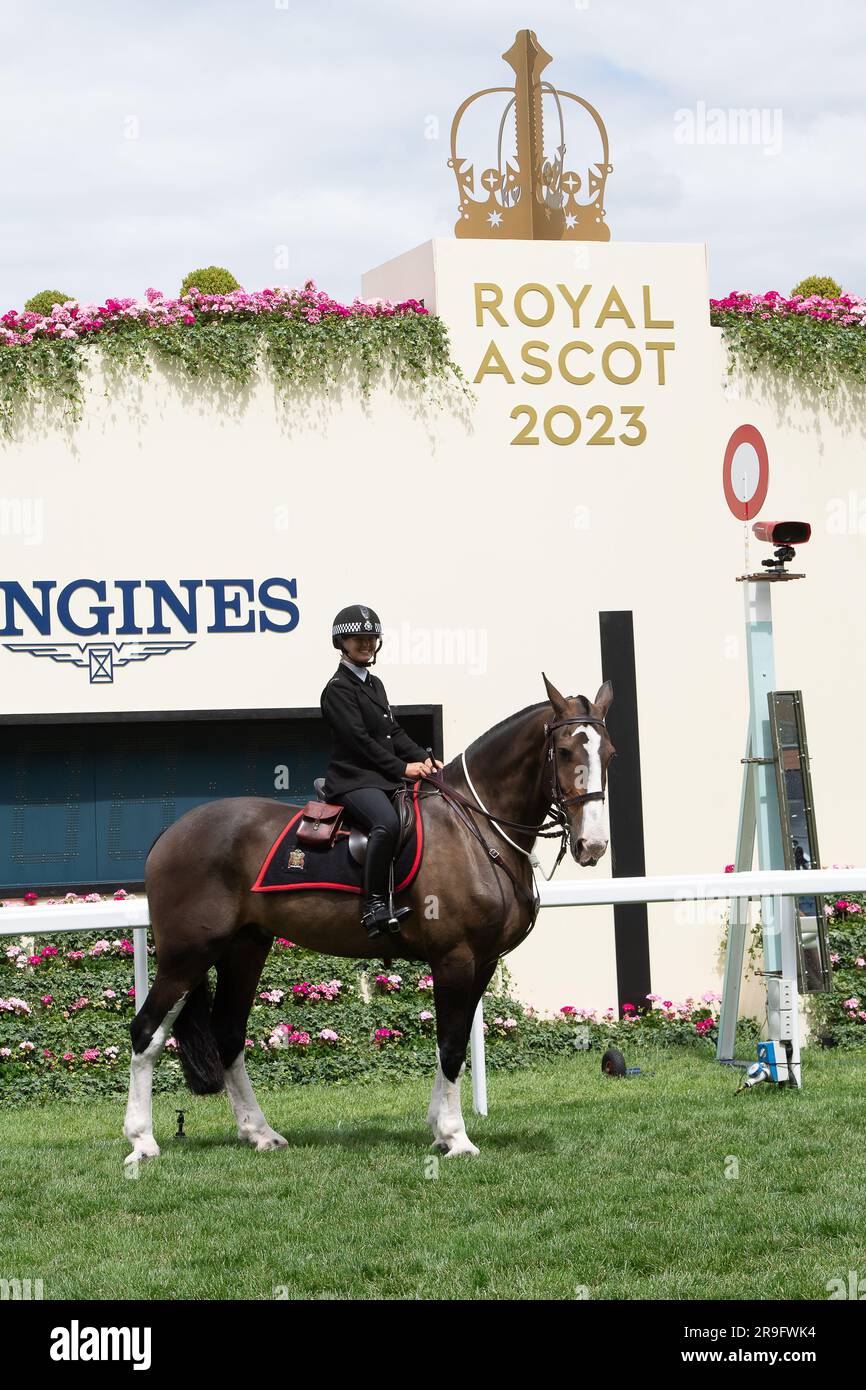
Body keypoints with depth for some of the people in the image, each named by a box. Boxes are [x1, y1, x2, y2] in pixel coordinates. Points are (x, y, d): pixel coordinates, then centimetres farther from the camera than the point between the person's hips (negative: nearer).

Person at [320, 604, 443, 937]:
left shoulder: (374, 684, 22)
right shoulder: (339, 689, -6)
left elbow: (393, 731, 20)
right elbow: (359, 738, -14)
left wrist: (423, 758, 2)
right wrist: (402, 767, -17)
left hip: (385, 778, 10)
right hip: (353, 779, -10)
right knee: (387, 823, -37)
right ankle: (374, 906, -37)